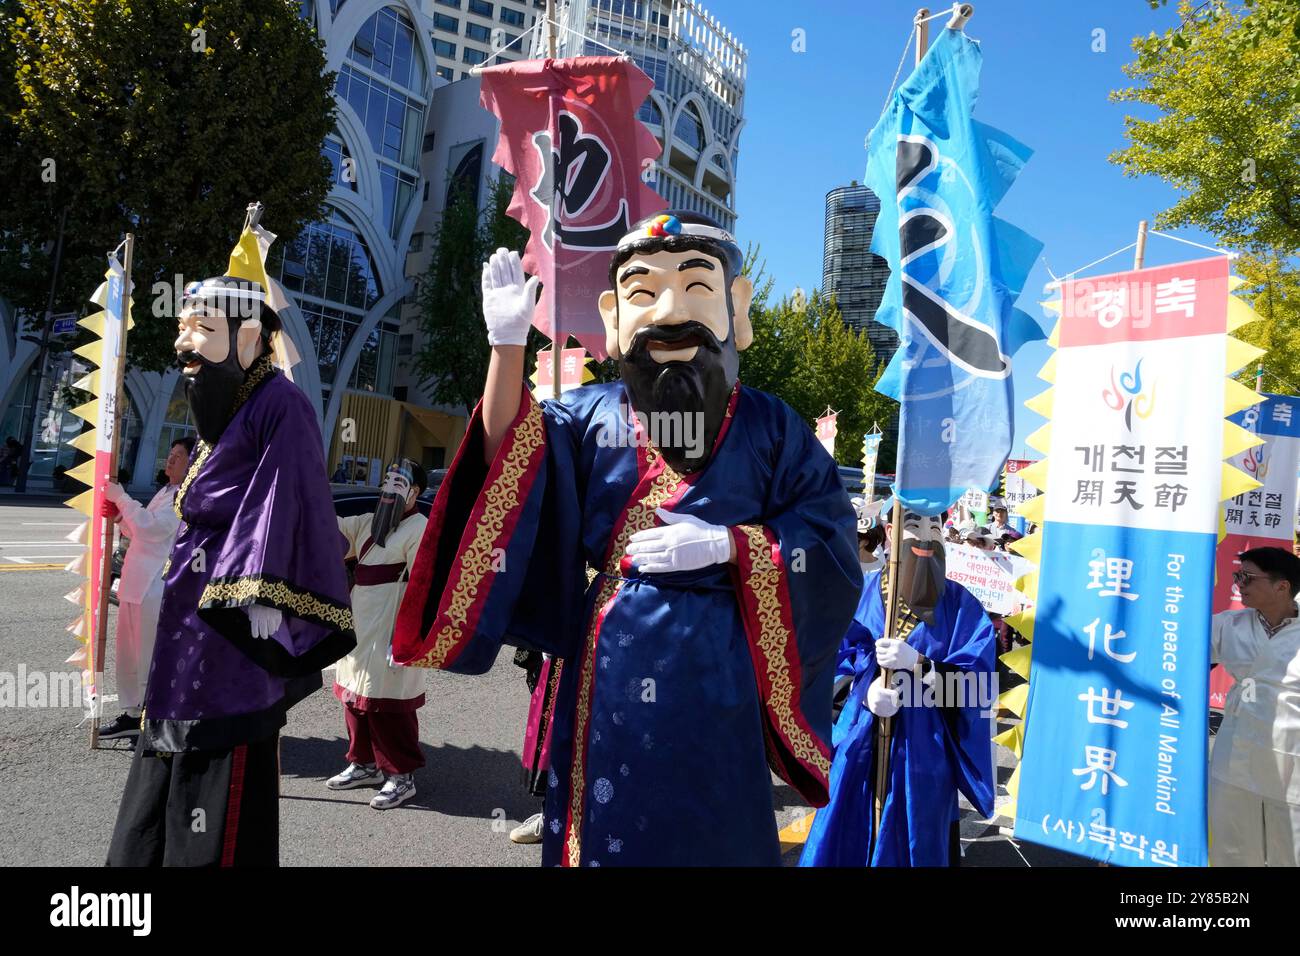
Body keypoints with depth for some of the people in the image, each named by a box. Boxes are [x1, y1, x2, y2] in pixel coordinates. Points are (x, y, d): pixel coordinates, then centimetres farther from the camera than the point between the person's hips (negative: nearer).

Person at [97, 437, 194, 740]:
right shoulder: (166, 492, 19)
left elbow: (153, 527, -21)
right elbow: (139, 530, 27)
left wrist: (121, 497, -13)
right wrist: (119, 514, 9)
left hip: (158, 587, -10)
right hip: (136, 583, 10)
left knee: (150, 658, -2)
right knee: (127, 654, 17)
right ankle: (133, 714, 29)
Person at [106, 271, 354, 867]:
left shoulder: (280, 406, -13)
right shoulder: (221, 409, 15)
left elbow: (287, 513, -19)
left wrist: (264, 600, -22)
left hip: (235, 642, -10)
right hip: (192, 643, 10)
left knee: (219, 823, -1)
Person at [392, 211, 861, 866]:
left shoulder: (770, 427, 0)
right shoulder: (589, 416, 3)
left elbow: (831, 545, -2)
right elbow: (508, 477, -11)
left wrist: (728, 544, -16)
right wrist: (507, 346, -19)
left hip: (715, 672, -1)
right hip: (610, 668, 1)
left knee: (712, 832, 12)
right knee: (606, 828, 14)